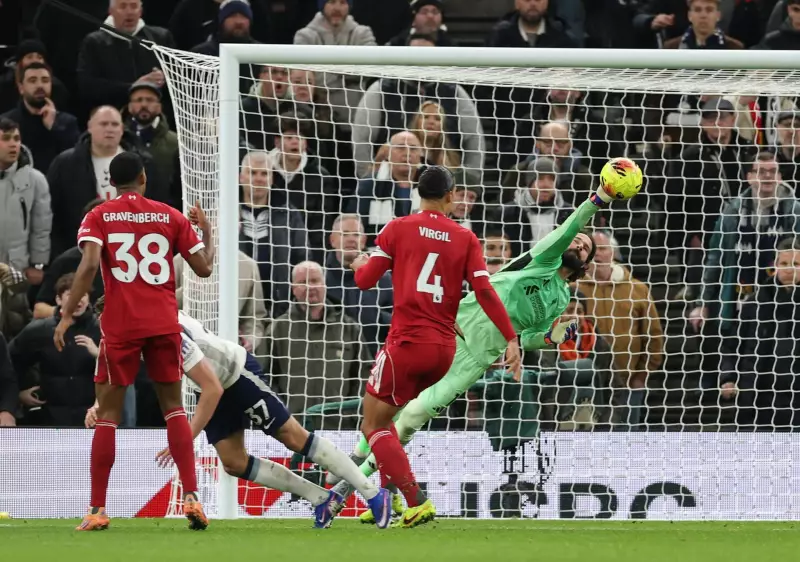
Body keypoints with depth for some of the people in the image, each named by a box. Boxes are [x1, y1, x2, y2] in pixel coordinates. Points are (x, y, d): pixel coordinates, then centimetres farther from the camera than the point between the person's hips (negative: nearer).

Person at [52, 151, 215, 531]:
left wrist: (67, 315, -13)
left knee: (108, 414, 5)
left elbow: (89, 265, -14)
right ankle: (191, 497, -2)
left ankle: (97, 510, 0)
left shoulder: (99, 216, 2)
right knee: (173, 407, 12)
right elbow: (204, 269, 7)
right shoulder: (171, 216, 7)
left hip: (120, 326, -1)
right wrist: (207, 233, 25)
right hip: (164, 324, 2)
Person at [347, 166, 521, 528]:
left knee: (373, 426, 3)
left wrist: (360, 265, 24)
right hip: (444, 349, 5)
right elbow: (484, 292, -4)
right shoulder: (465, 239, 6)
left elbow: (365, 280, 0)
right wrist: (510, 339, -4)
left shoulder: (399, 229, -1)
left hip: (408, 343, -5)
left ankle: (417, 503, -13)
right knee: (382, 418, 23)